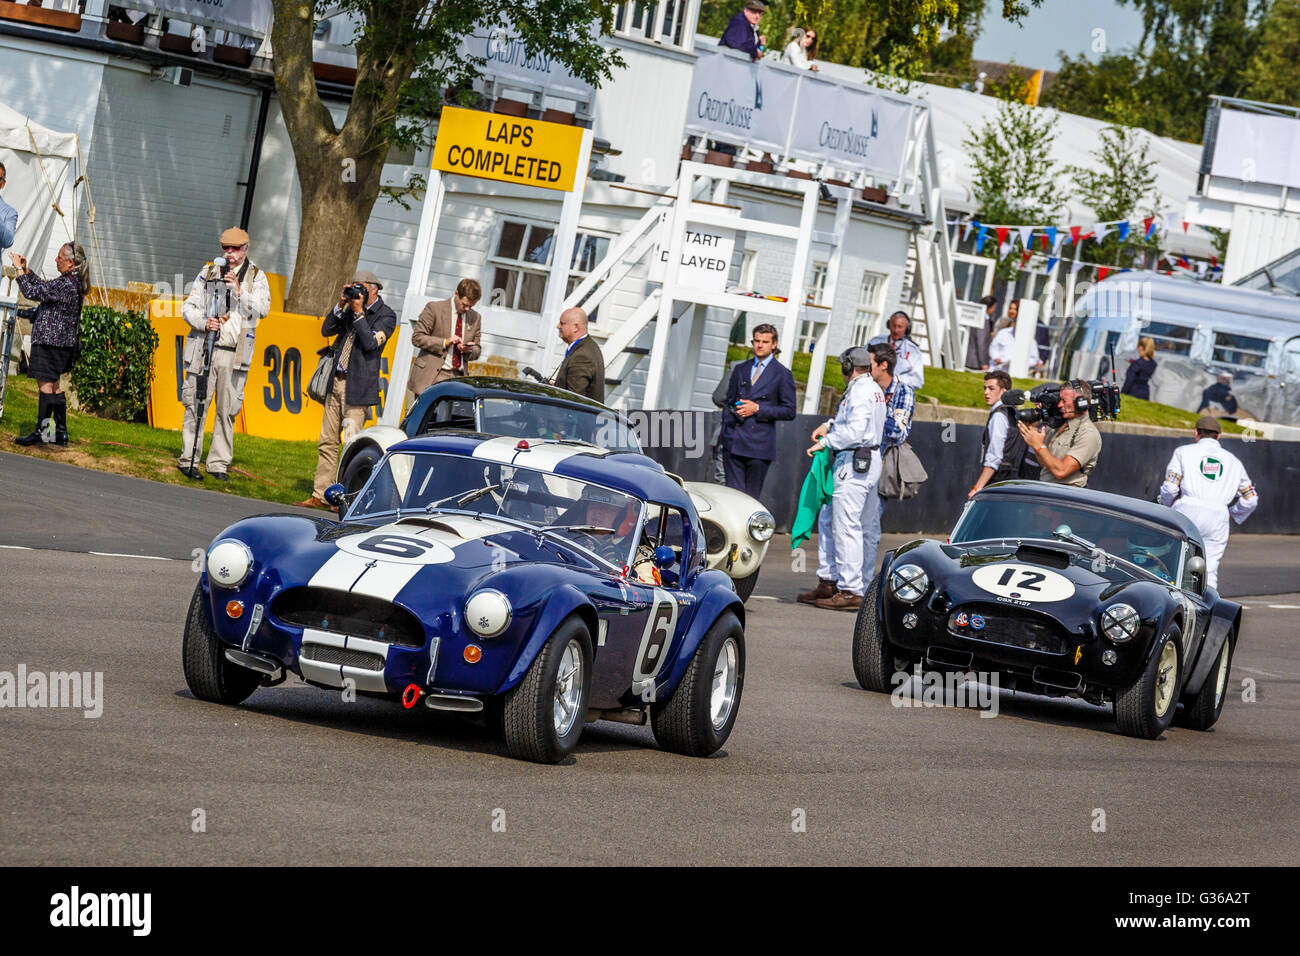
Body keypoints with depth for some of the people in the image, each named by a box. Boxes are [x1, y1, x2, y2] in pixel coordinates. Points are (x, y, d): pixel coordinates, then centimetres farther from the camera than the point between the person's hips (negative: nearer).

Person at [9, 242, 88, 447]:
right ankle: (61, 432, 17)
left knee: (45, 384, -5)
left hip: (50, 342, -10)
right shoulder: (74, 283, 11)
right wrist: (26, 269, 18)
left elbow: (32, 292, -19)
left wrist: (19, 269, -9)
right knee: (53, 385, 14)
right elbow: (43, 286, 24)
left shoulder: (65, 285, -19)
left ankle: (41, 432, -2)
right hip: (62, 343, 10)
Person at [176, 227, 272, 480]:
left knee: (228, 409, 3)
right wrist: (203, 322, -11)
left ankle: (219, 463, 10)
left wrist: (239, 292, -18)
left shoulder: (256, 277, 9)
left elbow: (263, 309, -6)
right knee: (196, 405, -3)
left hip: (235, 354, 0)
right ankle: (188, 460, 2)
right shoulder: (208, 272, 11)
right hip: (204, 349, 0)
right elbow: (188, 307, 9)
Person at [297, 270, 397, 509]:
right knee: (327, 442, 7)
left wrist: (359, 312, -14)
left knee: (352, 443, -8)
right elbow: (326, 330, 12)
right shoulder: (350, 310, 15)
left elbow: (370, 342, -16)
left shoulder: (386, 316, -4)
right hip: (336, 381, 7)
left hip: (358, 386, -7)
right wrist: (341, 305, 1)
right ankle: (320, 495, 11)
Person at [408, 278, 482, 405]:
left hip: (458, 377, 3)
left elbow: (477, 350, 20)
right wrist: (444, 342, -15)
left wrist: (469, 350, -5)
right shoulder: (434, 308, 0)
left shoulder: (476, 318, 14)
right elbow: (417, 337, -4)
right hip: (432, 375, -3)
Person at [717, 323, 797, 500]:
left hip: (759, 444, -3)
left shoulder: (782, 375, 3)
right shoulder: (740, 370, 17)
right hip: (734, 442, 3)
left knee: (752, 497, -3)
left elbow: (789, 411, 0)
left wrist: (758, 409, -10)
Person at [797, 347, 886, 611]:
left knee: (846, 527, -9)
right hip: (866, 462, 11)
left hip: (855, 463, -11)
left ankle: (851, 591, -9)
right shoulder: (874, 388, 17)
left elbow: (855, 430, -24)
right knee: (827, 521, 15)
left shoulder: (861, 390, -14)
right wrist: (829, 424, 17)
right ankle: (828, 582, 18)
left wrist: (825, 442, -15)